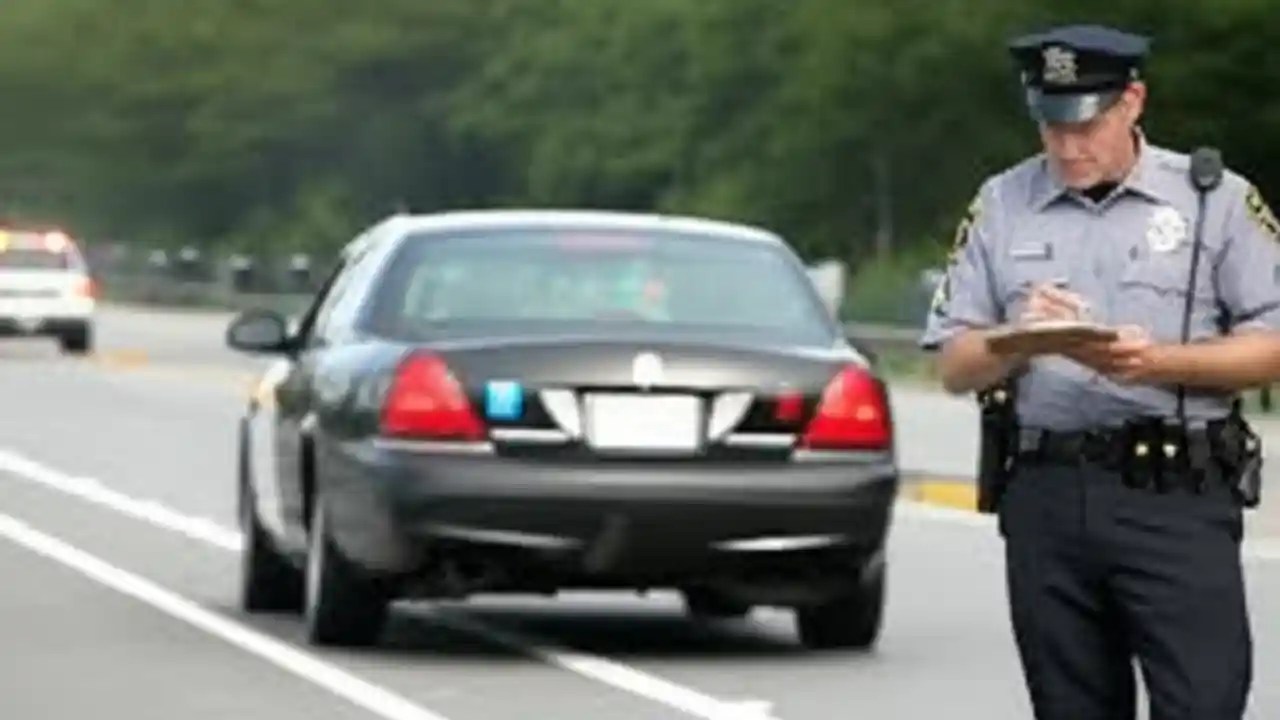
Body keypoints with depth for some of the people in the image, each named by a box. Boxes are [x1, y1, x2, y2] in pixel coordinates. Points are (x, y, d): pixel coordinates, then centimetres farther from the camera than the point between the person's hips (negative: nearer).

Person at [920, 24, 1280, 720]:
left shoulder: (1216, 199, 4)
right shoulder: (1001, 206, 12)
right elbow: (955, 368, 12)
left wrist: (1158, 361, -14)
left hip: (1177, 497, -3)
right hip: (1047, 498, 3)